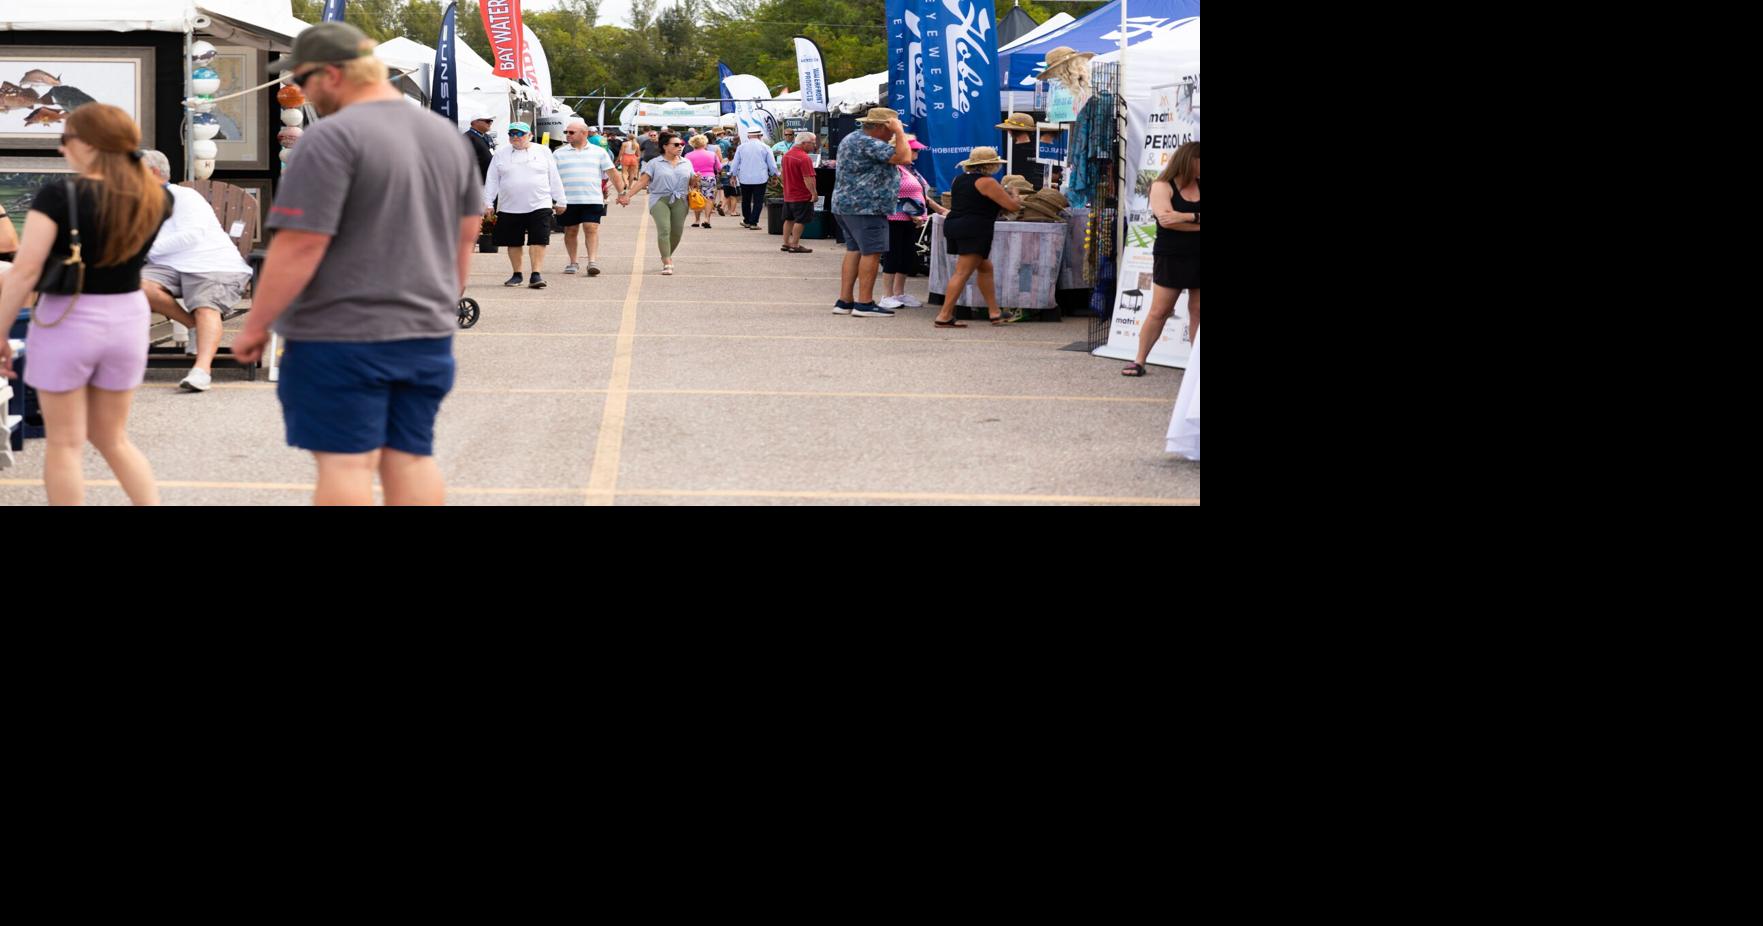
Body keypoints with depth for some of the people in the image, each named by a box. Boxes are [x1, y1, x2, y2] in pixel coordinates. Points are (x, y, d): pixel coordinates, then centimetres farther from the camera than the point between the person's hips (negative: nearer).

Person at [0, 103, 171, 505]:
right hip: (127, 319, 5)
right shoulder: (155, 198, 0)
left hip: (66, 321, -5)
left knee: (65, 444, 6)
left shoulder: (58, 196, -14)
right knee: (112, 438, 20)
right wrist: (130, 162, 17)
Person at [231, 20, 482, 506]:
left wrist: (255, 326, -11)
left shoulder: (334, 137, -15)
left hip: (343, 337, -7)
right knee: (411, 457, 10)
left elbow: (300, 245, -19)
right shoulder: (445, 133, 10)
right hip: (428, 334, 7)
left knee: (345, 463, -3)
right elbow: (467, 233, 16)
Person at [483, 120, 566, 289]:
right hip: (509, 208, 2)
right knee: (513, 243, 7)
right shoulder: (501, 155, 9)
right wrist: (488, 203, 5)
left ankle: (536, 275, -12)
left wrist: (559, 201, 10)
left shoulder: (543, 152, 7)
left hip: (539, 206, -2)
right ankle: (517, 274, 18)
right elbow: (491, 181, 11)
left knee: (538, 242, -11)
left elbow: (554, 178, 10)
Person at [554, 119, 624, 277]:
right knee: (571, 231, 6)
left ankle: (593, 261, -12)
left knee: (592, 229, -10)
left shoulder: (599, 152, 8)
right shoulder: (559, 154, 9)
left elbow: (613, 173, 8)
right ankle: (573, 263, 16)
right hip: (568, 200, 1)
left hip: (593, 199, -1)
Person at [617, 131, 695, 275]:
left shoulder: (686, 163, 15)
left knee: (677, 232, 3)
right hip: (660, 200, -3)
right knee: (664, 229, -19)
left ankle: (667, 256, 29)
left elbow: (691, 183, 19)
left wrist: (695, 180, -6)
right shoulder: (655, 164, 4)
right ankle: (667, 264, -22)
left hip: (680, 201, 3)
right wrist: (627, 195, -9)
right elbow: (642, 181, 1)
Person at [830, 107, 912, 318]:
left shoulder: (852, 138, 16)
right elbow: (904, 158, -23)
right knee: (871, 253, -7)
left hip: (845, 204, 11)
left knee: (854, 251, 12)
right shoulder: (868, 143, -18)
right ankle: (864, 303, -8)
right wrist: (900, 132, -14)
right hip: (866, 206, -11)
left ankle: (845, 301, 12)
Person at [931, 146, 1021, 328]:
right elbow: (1012, 206, -10)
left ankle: (995, 313, 20)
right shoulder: (987, 182, -11)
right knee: (962, 272, -10)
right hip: (974, 230, -9)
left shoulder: (960, 180, 14)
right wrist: (1014, 197, 14)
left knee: (985, 268, 18)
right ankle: (944, 316, -14)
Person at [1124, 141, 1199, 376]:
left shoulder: (1198, 186, 9)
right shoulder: (1162, 187, -4)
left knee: (1197, 312, 5)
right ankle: (1140, 361, 6)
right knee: (1159, 312, -1)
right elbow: (1165, 218, -19)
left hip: (1197, 259, 4)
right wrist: (1196, 223, -15)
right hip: (1171, 258, -4)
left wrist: (1186, 217, -16)